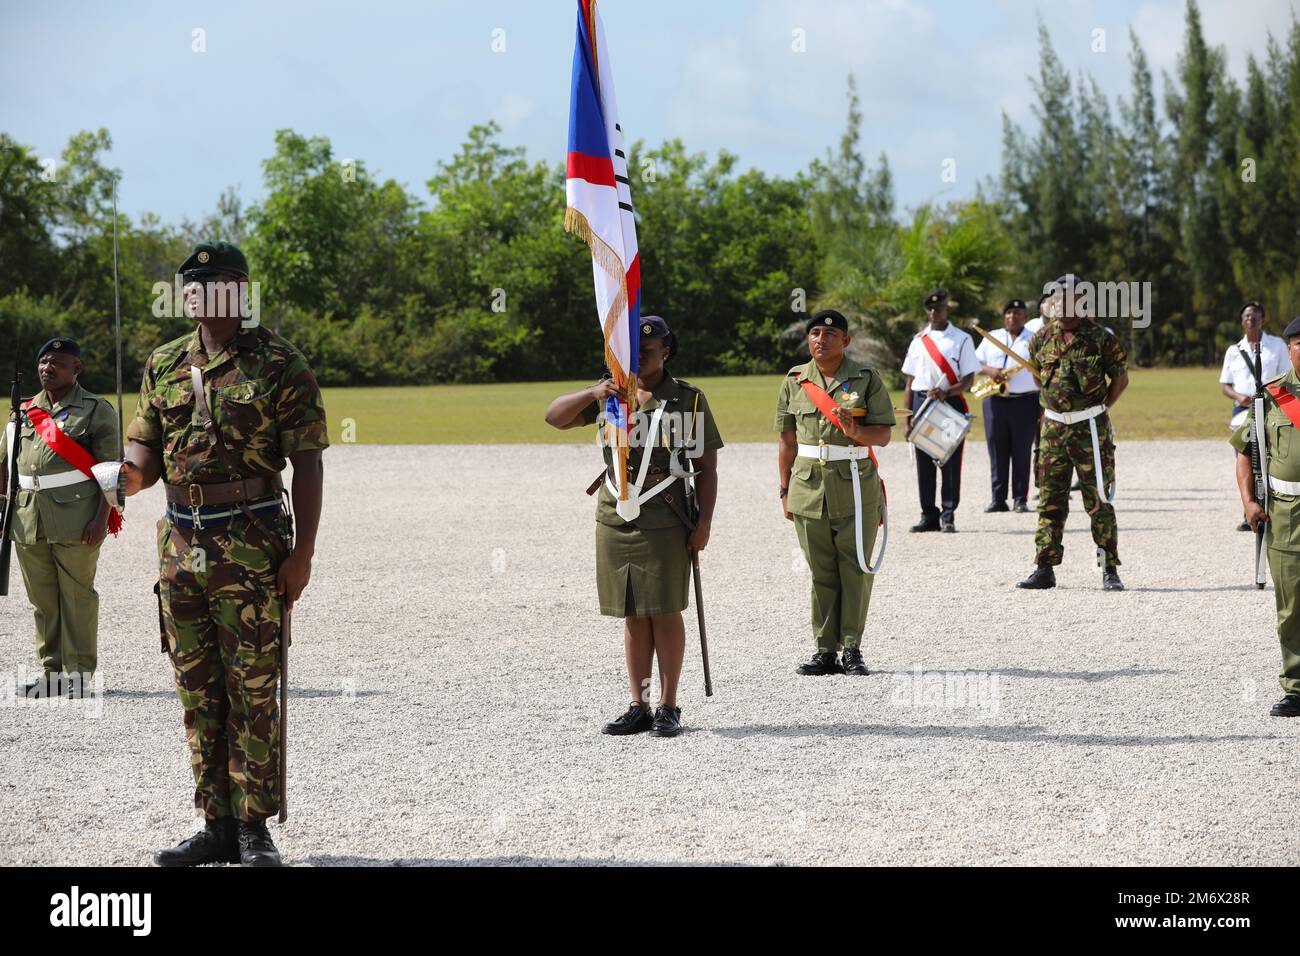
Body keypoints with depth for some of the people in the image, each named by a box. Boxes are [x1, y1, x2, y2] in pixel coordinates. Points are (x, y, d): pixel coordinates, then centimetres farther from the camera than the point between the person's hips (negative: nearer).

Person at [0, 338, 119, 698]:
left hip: (75, 519, -5)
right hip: (29, 520, 5)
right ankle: (51, 672, 16)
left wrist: (101, 519, -13)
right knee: (42, 600, 8)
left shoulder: (96, 411, 0)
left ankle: (78, 674, 6)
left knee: (77, 596, -1)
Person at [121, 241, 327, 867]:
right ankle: (217, 826, 15)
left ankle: (254, 828, 2)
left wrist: (302, 551, -11)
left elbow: (307, 462, -5)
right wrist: (125, 475, -12)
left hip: (251, 545, -5)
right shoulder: (164, 365, 11)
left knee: (252, 689, -4)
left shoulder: (278, 364, -3)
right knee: (197, 690, 8)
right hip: (180, 544, 5)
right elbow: (145, 457, 13)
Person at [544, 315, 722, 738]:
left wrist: (704, 522, -8)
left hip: (665, 523, -4)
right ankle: (638, 707, 10)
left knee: (665, 611, -4)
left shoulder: (689, 400, 1)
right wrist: (592, 394, -20)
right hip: (615, 520, 4)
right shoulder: (610, 395, 10)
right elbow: (555, 416, -1)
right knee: (633, 615, 7)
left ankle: (668, 707, 1)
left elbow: (707, 466, 1)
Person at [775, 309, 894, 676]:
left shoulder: (867, 379, 2)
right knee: (821, 573, 5)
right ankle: (826, 650, 9)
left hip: (856, 487, -2)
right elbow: (787, 440, 13)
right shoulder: (794, 381, 8)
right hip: (809, 487, 2)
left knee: (856, 569, -1)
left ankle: (852, 649, 5)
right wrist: (785, 491, 11)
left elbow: (883, 435, -1)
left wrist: (855, 431, -21)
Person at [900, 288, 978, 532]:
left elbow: (968, 379, -2)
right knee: (924, 463, 4)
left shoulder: (961, 339, 3)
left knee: (950, 461, -4)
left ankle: (948, 516, 1)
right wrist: (908, 419, 7)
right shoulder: (918, 340, 13)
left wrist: (945, 392, -20)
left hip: (951, 403, -3)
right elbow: (909, 381, 13)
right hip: (921, 401, 3)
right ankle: (929, 516, 12)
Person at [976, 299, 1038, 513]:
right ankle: (998, 499, 7)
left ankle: (1021, 500, 2)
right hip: (995, 402, 2)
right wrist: (989, 370, -10)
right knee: (997, 453, 2)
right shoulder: (991, 337, 14)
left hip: (1025, 402, -2)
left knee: (1022, 453, -2)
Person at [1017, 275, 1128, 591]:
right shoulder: (1043, 338, 7)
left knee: (1099, 501, -2)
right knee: (1050, 500, 5)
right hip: (1053, 428, 4)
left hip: (1090, 428, -4)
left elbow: (1121, 377, 3)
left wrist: (1101, 408, -3)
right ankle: (1045, 569, 9)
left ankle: (1110, 570, 3)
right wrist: (1052, 402, 13)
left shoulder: (1099, 338, -5)